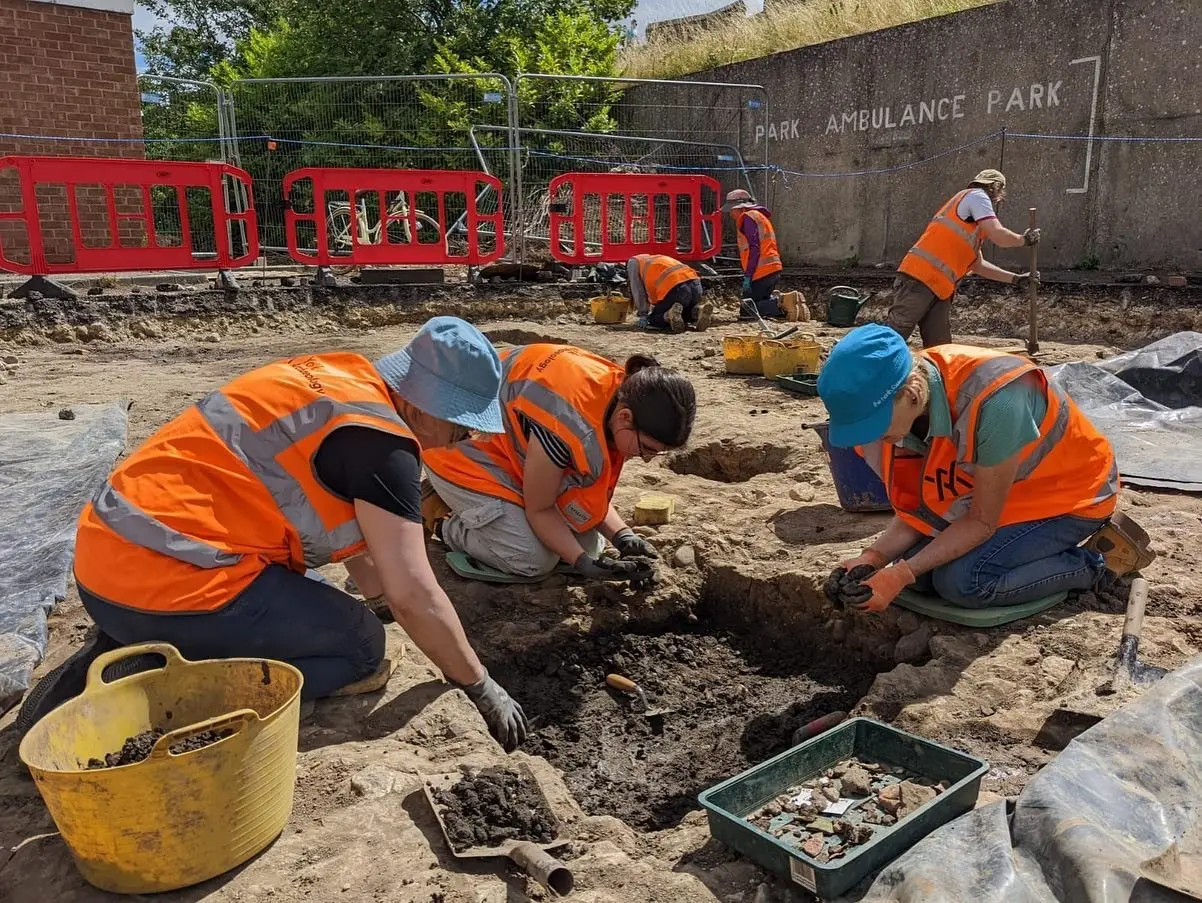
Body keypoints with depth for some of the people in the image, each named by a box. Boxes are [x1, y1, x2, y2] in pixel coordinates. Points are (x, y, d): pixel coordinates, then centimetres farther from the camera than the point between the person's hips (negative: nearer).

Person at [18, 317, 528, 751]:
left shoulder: (340, 378, 12)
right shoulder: (380, 441, -15)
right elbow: (413, 595, -12)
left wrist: (378, 586, 28)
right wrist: (482, 688, 0)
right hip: (168, 580, -9)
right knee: (360, 647, 0)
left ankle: (121, 657, 16)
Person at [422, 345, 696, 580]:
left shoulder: (624, 392, -13)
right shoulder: (569, 427, -39)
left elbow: (591, 493, -4)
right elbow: (539, 509, -22)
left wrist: (623, 536, -18)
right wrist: (582, 562, -30)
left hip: (511, 441, 9)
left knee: (589, 543, 4)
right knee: (535, 557, -21)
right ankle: (445, 524, 6)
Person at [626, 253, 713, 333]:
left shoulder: (633, 262, 20)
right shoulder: (659, 258, 39)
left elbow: (638, 291, 11)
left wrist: (643, 316, 13)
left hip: (676, 289, -6)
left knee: (652, 320, 12)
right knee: (684, 315, 30)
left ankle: (671, 315, -19)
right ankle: (698, 311, -2)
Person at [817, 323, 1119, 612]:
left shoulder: (993, 400, -39)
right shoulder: (902, 407, -18)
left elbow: (982, 521, -27)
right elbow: (920, 508, -8)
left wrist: (901, 574, -31)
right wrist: (874, 557, -24)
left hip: (1071, 495, -6)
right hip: (996, 493, 7)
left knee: (962, 581, -24)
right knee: (921, 567, -7)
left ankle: (1091, 565, -1)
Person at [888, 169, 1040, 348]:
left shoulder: (972, 221, 31)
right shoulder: (976, 196, 5)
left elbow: (977, 264, 33)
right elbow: (999, 236, -6)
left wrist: (1015, 279, 33)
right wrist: (1025, 239, 12)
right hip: (921, 276, -10)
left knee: (939, 349, 3)